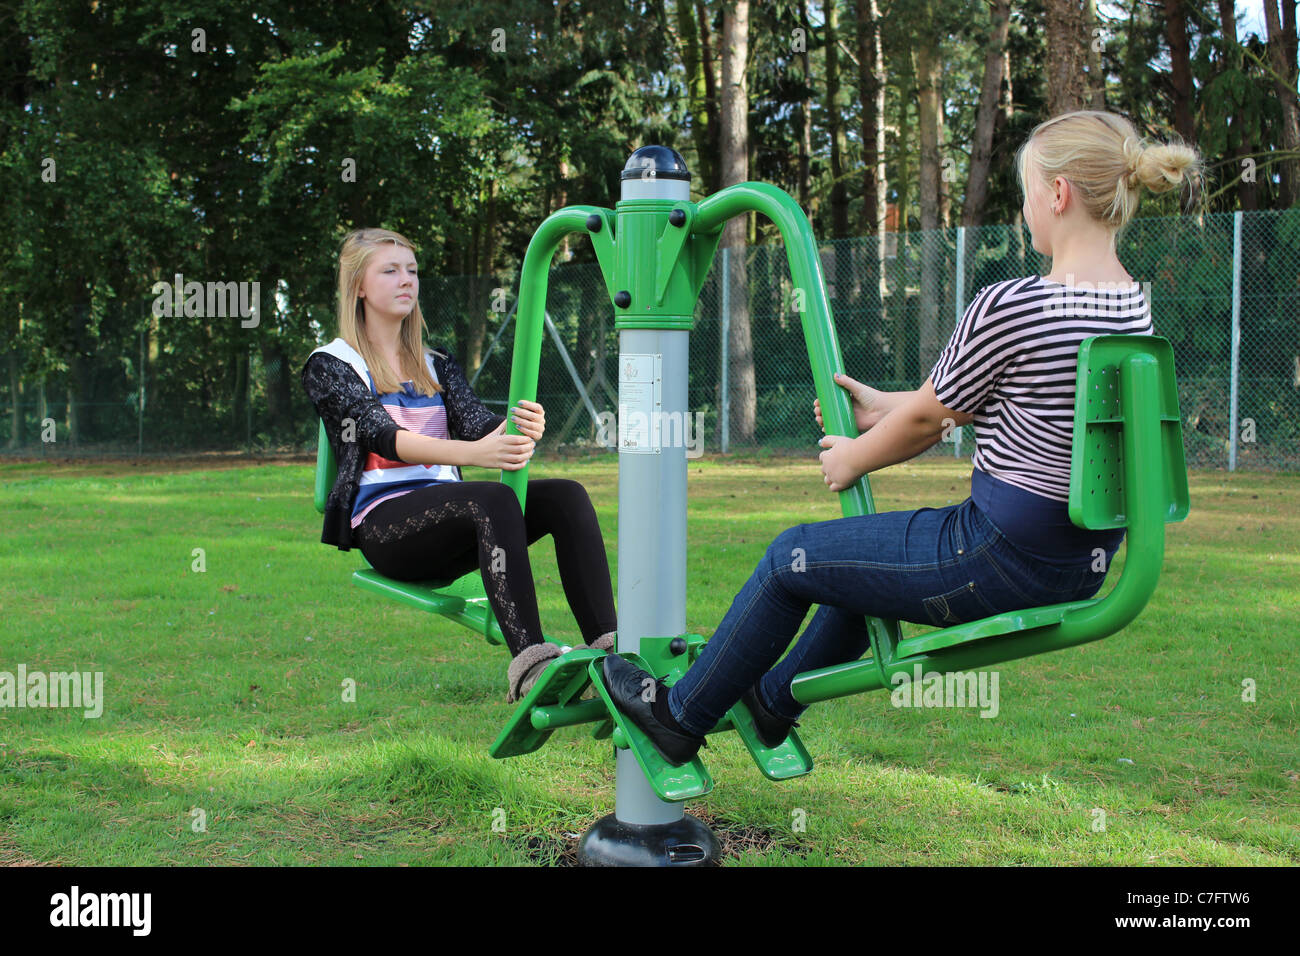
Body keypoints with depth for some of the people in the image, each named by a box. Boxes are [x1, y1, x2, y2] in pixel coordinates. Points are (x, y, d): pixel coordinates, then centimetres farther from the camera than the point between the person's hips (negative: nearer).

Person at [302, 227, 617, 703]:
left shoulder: (437, 364, 23)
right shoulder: (329, 365, 4)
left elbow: (478, 423, 5)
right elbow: (382, 436, -14)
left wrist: (522, 428, -22)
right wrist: (472, 453, -32)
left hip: (446, 513, 6)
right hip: (382, 522, -6)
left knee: (565, 495, -21)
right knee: (493, 499, -35)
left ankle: (607, 644, -36)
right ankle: (528, 664, -50)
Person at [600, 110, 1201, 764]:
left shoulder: (1009, 306, -22)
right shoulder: (1135, 307, 5)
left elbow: (926, 420, -9)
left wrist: (852, 460, 11)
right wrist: (884, 406, 20)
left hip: (999, 561, -9)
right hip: (1082, 565, 9)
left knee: (793, 558, 10)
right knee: (868, 552, 31)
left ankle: (680, 715, 29)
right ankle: (775, 699, 48)